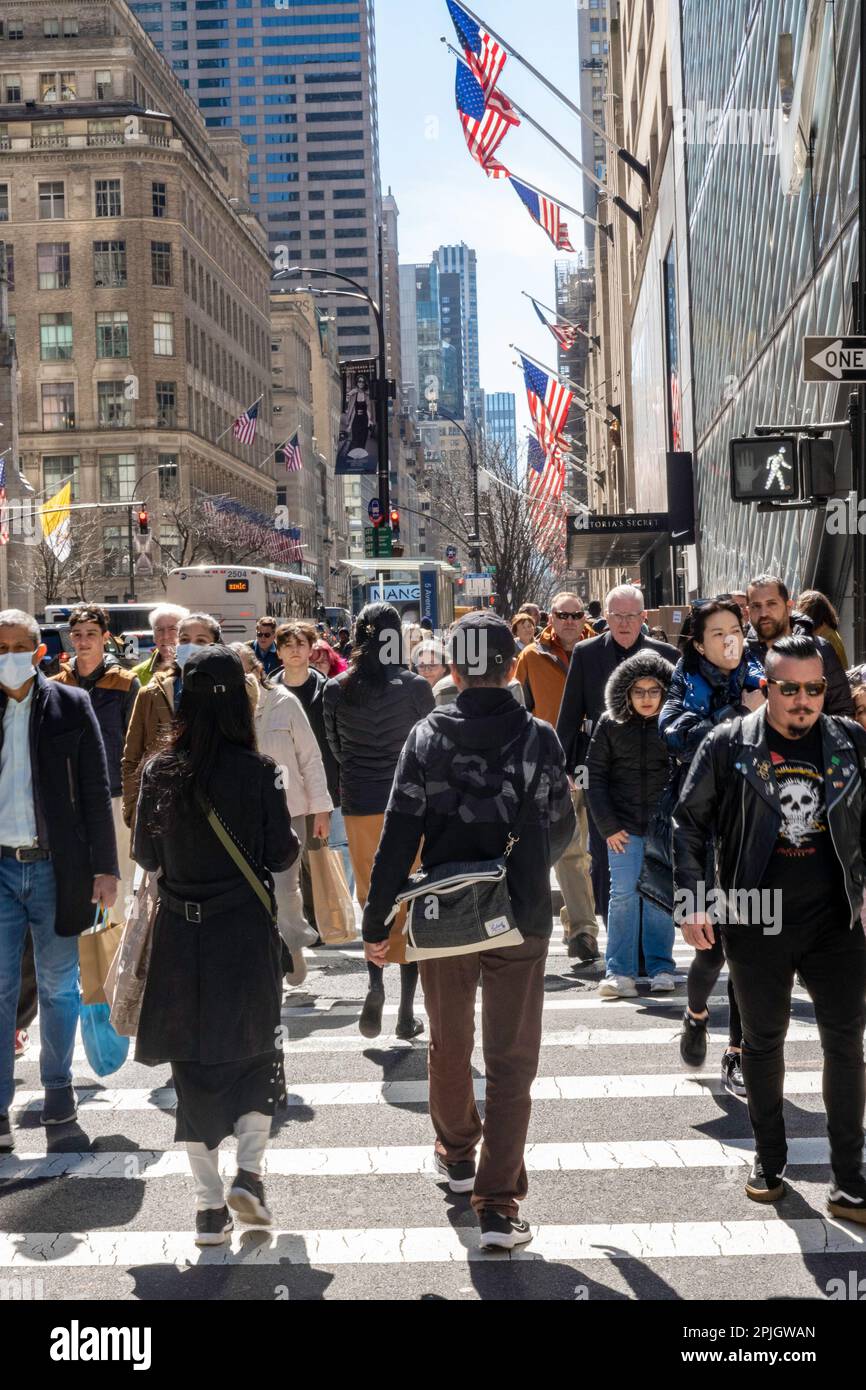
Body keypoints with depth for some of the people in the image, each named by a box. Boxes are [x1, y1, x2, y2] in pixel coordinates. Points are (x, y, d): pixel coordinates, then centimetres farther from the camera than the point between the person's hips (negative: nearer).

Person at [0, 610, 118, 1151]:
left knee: (58, 985, 11)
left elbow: (96, 792, 0)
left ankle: (58, 1086, 28)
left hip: (55, 865, 0)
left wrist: (106, 868, -3)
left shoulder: (71, 704, 0)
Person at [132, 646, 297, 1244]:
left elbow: (145, 855, 2)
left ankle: (210, 1205, 14)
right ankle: (248, 1172, 5)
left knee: (194, 1062, 10)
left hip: (181, 930, 2)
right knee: (257, 1049, 17)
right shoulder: (259, 770, -11)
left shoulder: (159, 771, -5)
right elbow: (282, 854, -8)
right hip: (246, 930, -2)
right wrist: (291, 836, 12)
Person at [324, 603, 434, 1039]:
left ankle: (375, 981, -8)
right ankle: (406, 1013, 8)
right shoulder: (414, 686, -9)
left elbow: (335, 746, 9)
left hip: (359, 804, 2)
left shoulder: (336, 689, -3)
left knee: (371, 896, 16)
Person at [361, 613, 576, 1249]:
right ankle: (499, 1202, 1)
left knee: (449, 1044, 22)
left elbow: (399, 837, -9)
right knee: (512, 1060, 5)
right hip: (522, 920, -1)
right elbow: (562, 830, 2)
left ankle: (457, 1151, 43)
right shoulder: (540, 738, -8)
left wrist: (376, 923, -2)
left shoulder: (426, 737, -7)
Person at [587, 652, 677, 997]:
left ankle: (661, 969, 14)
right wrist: (608, 826, -2)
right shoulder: (610, 724, 2)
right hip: (624, 825, 1)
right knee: (623, 895, -1)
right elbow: (596, 775, 3)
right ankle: (619, 972, 3)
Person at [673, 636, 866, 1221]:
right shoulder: (729, 745, -5)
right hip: (758, 925, -1)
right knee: (764, 1041, 12)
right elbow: (690, 822, -3)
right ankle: (769, 1160, 30)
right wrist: (693, 899, -11)